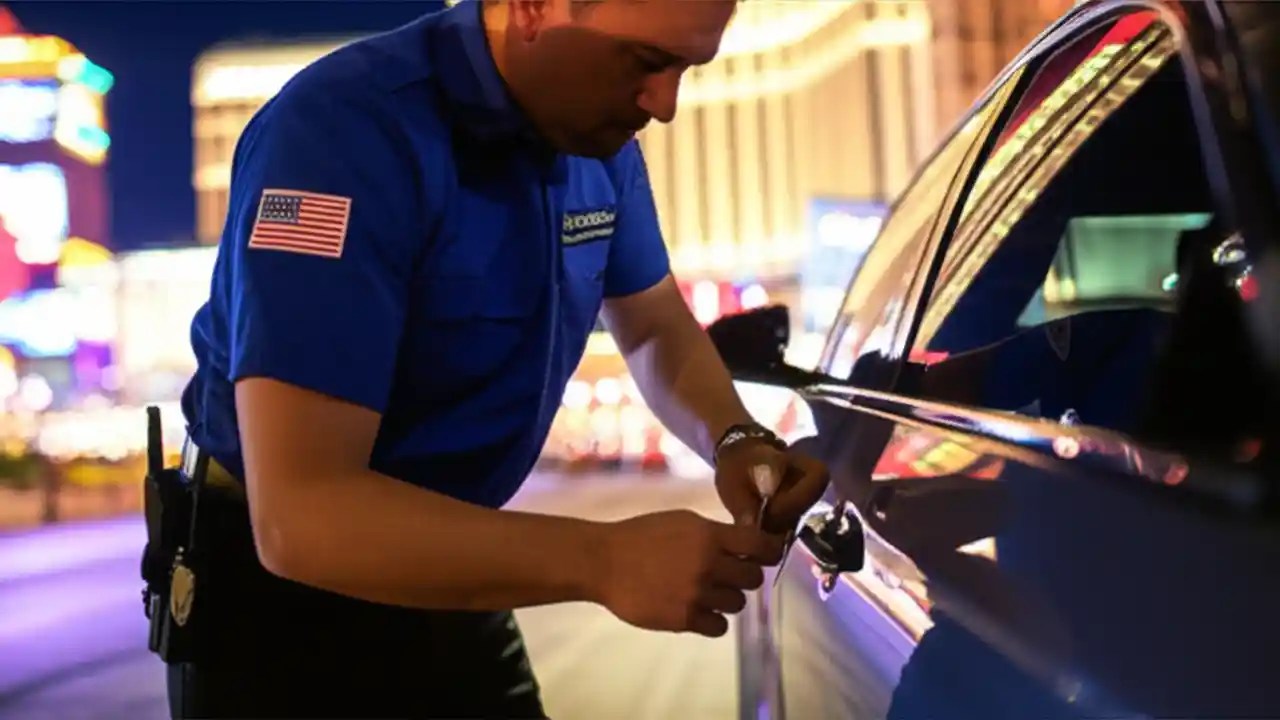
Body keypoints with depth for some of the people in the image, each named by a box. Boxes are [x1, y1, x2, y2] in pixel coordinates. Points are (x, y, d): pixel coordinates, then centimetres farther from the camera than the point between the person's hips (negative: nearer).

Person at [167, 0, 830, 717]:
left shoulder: (599, 137, -6)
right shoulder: (343, 131, -29)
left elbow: (656, 327, 9)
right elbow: (299, 512, -35)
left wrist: (735, 439, -12)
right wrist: (601, 561, -40)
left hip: (447, 574, 7)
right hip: (282, 587, -7)